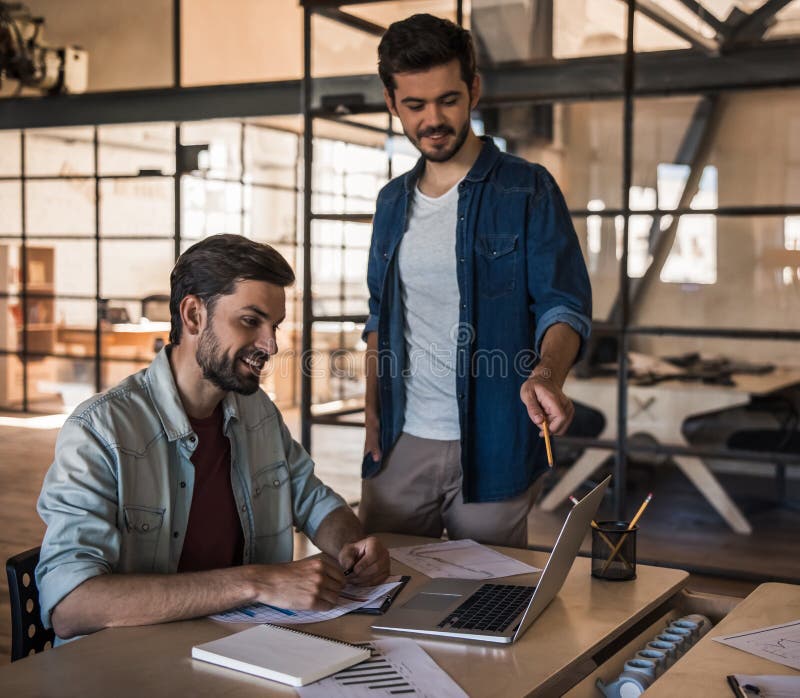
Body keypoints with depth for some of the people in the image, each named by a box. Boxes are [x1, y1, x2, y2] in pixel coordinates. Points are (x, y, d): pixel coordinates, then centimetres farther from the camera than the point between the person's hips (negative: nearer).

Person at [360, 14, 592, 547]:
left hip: (492, 448, -4)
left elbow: (565, 304, -10)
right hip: (400, 443, 4)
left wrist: (546, 373, -31)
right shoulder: (393, 202, 11)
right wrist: (373, 413, 7)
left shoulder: (527, 189, -4)